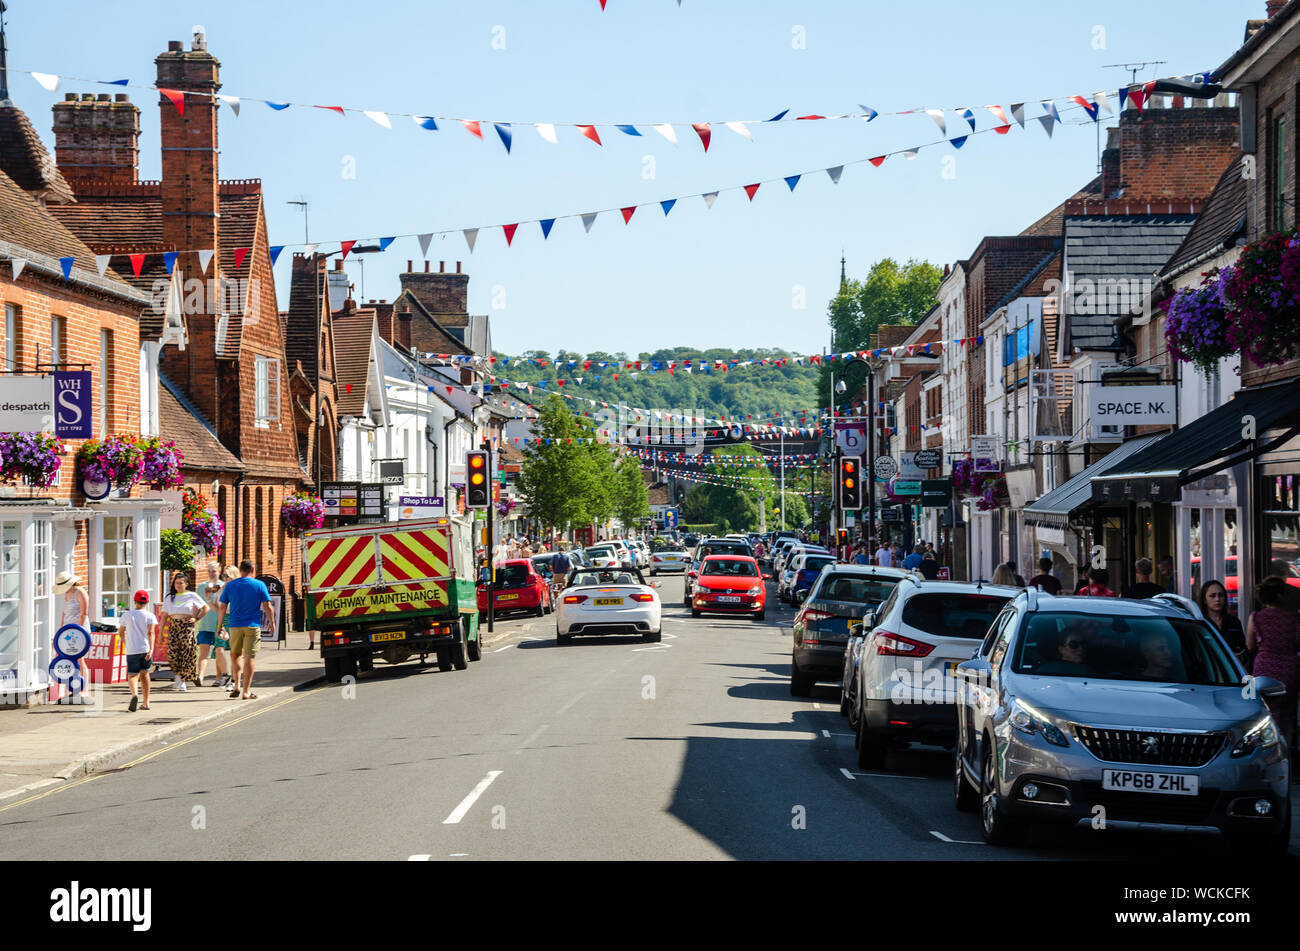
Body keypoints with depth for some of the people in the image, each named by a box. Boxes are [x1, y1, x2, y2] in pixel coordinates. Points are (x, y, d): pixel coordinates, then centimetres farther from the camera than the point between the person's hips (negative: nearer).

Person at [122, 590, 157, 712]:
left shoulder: (126, 615, 8)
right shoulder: (150, 616, 3)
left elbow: (121, 633, 16)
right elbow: (151, 632, -11)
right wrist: (151, 649, -20)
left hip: (132, 651, -1)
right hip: (146, 649, 1)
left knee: (132, 676, -4)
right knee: (144, 673, 18)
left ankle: (135, 694, -36)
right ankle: (146, 703, 24)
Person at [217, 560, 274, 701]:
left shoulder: (230, 585, 4)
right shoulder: (259, 585, -1)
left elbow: (222, 607, 4)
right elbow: (267, 606, -3)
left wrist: (220, 625, 12)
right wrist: (272, 622, 9)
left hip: (235, 626, 2)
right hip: (253, 625, -2)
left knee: (235, 655, 18)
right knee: (249, 657, 0)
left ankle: (237, 686, 7)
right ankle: (246, 691, 0)